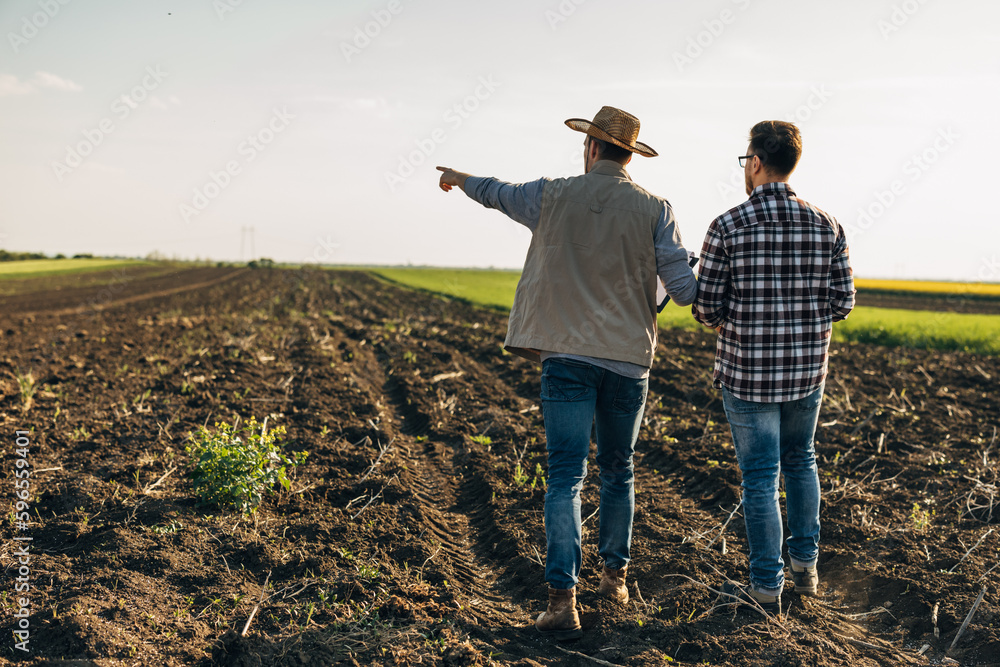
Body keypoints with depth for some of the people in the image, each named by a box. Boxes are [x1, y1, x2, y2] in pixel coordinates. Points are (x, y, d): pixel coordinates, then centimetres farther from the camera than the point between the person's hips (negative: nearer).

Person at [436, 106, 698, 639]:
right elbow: (682, 286, -6)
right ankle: (615, 575, 32)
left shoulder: (555, 197, 1)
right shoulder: (655, 209, -1)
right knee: (618, 473, 19)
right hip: (629, 360, 2)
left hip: (567, 356, -1)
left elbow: (498, 193, 21)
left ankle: (563, 599, -12)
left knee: (565, 478, -3)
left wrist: (460, 179, 42)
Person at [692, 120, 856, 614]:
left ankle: (767, 588, 14)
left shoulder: (728, 226, -12)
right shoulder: (827, 226, -2)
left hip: (748, 373, -4)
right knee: (800, 462, 24)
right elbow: (842, 303, 0)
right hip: (808, 369, 4)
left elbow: (707, 308, -11)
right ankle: (805, 566, 31)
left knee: (760, 476, 5)